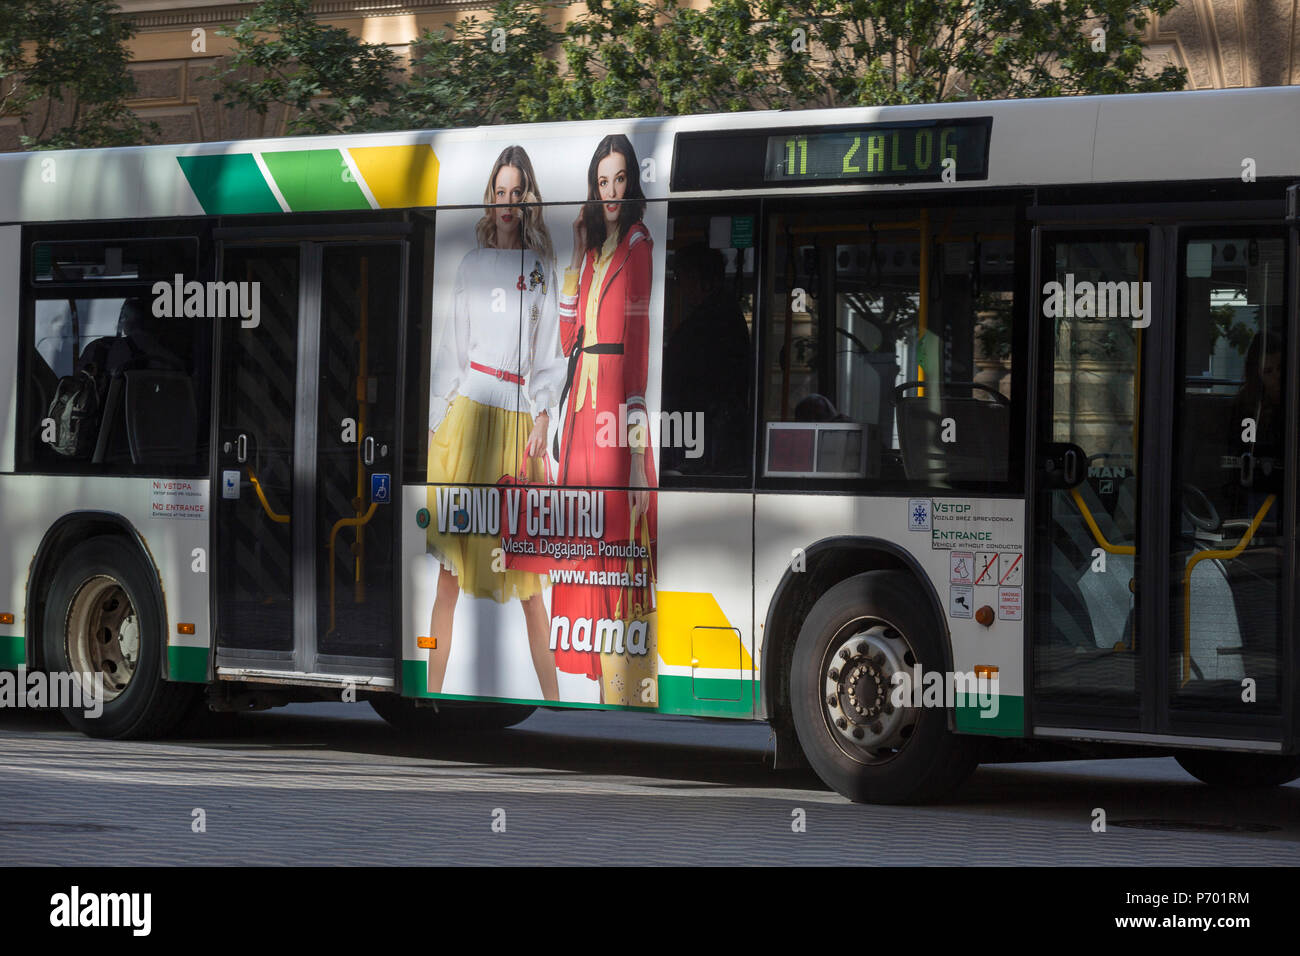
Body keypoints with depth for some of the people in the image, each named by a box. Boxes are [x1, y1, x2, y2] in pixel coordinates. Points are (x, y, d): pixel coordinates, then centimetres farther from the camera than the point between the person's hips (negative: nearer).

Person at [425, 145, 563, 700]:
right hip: (467, 409, 1)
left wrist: (542, 424, -5)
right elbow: (452, 348, 12)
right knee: (451, 557, -3)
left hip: (518, 419, -1)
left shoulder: (542, 268, 9)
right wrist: (434, 421, 6)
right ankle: (432, 689, -2)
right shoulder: (472, 264, 13)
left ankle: (552, 696, -1)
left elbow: (549, 354, 6)